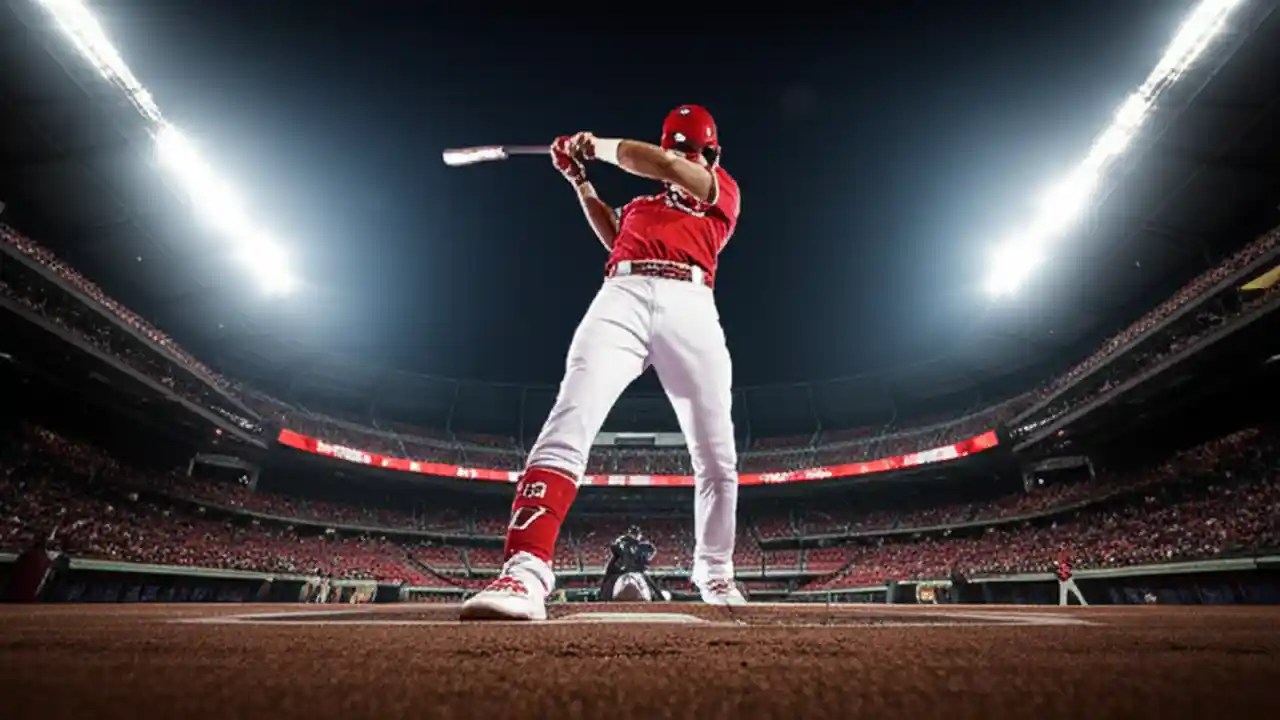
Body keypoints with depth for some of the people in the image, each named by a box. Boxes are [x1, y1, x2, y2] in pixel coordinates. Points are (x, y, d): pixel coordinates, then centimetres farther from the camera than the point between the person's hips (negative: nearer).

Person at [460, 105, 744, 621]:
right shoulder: (639, 204, 35)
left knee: (716, 455, -1)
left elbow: (668, 168, 8)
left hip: (689, 307, -1)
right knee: (568, 424, -23)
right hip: (622, 297, 2)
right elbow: (614, 238, 42)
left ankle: (714, 573, 21)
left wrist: (601, 146, 19)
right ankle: (526, 570, -30)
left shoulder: (724, 190, 22)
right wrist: (580, 180, 40)